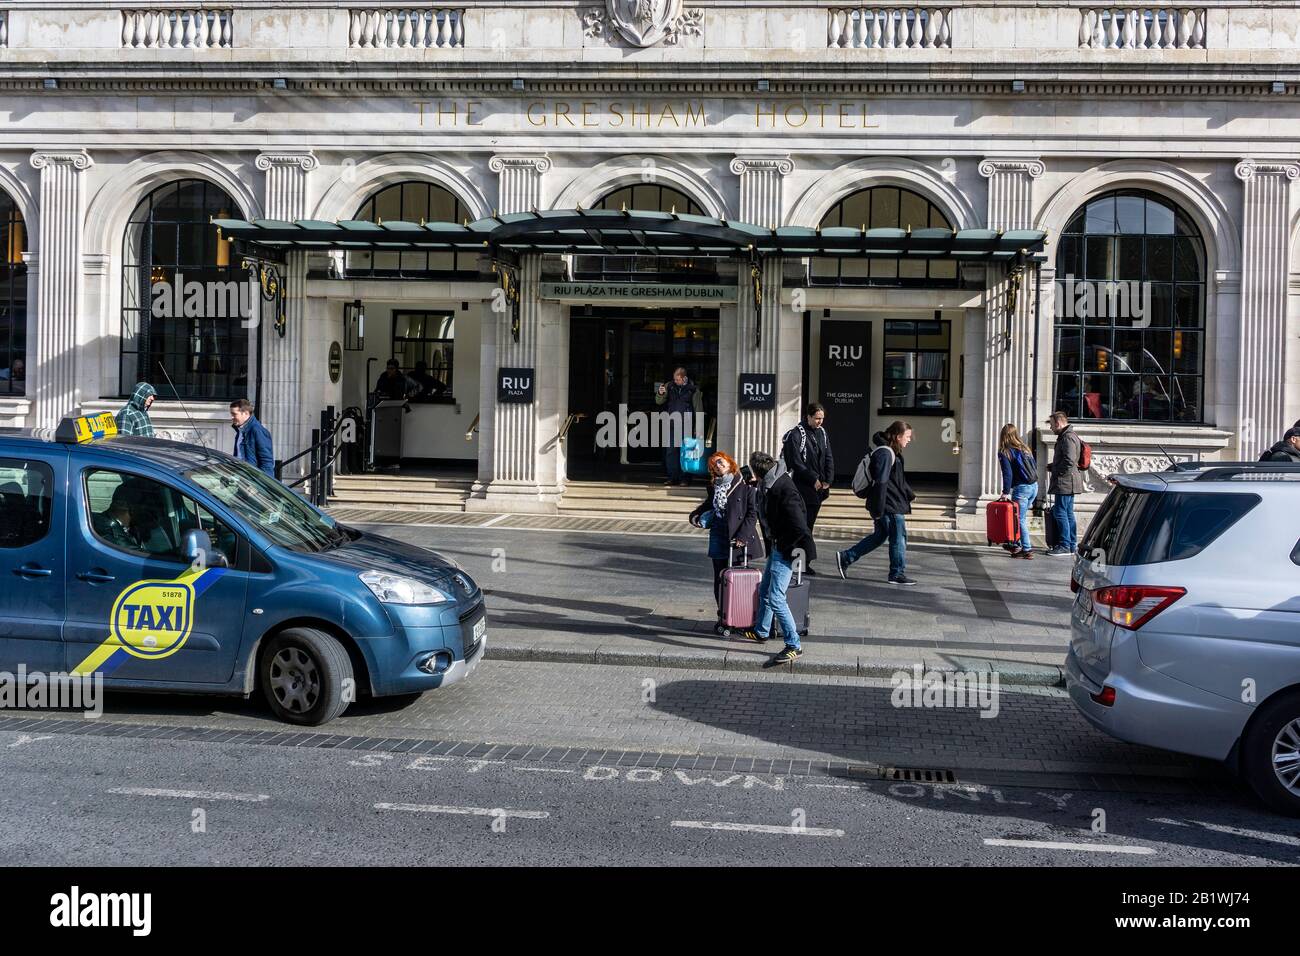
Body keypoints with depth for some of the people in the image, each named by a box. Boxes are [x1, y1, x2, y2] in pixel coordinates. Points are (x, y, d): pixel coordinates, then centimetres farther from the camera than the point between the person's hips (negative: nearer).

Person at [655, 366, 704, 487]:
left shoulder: (693, 390, 1)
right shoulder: (670, 387, 8)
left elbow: (698, 410, 4)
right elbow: (659, 402, 5)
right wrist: (660, 394, -18)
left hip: (686, 426, -2)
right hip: (671, 425, 3)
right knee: (670, 451, 1)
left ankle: (684, 478, 6)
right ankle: (672, 477, 6)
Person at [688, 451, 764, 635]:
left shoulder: (745, 485, -7)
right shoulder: (714, 486, 10)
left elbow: (753, 513, -9)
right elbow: (708, 504, 27)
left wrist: (742, 536, -15)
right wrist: (695, 516, 8)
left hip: (738, 540, -5)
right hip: (718, 539, 5)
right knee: (719, 579, 8)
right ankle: (723, 617, 18)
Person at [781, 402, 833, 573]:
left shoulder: (822, 433, 12)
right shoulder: (796, 434, -9)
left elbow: (829, 458, 13)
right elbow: (796, 463, -12)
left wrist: (828, 480, -1)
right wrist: (814, 480, -14)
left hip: (819, 488, 6)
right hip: (803, 489, -6)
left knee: (808, 525, 9)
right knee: (804, 526, -7)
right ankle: (805, 562, -7)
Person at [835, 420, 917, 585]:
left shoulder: (892, 453, 15)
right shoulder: (885, 453, -19)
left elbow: (899, 479, 28)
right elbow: (880, 482, -23)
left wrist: (910, 495, 32)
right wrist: (879, 509, -24)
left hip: (894, 503, 10)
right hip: (889, 506, -10)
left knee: (879, 536, 16)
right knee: (899, 537, 1)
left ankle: (845, 558, 19)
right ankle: (897, 574, 12)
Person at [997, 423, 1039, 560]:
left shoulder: (1004, 452, -6)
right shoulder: (1025, 448, 14)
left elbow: (1008, 473, -14)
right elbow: (1035, 466, 17)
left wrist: (1006, 492, -12)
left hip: (1021, 488, -7)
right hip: (1034, 487, 7)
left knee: (1021, 520, -1)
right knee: (1021, 517, 17)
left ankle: (1027, 549, -4)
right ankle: (1016, 544, 22)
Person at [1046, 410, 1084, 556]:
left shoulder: (1068, 437, -15)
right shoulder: (1066, 436, 18)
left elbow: (1069, 461, -24)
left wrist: (1058, 475, -15)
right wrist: (1052, 467, 16)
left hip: (1065, 483, -11)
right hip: (1068, 484, 11)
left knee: (1060, 512, -9)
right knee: (1068, 513, 13)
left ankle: (1065, 546, -7)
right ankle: (1072, 545, 17)